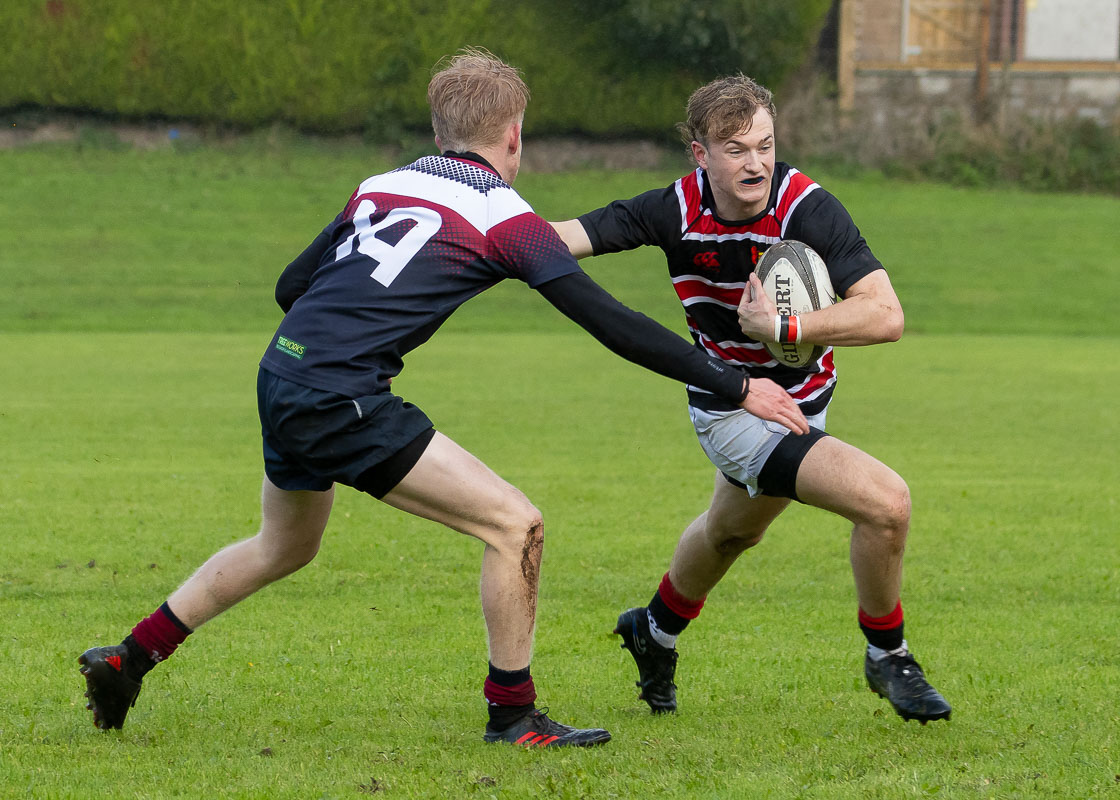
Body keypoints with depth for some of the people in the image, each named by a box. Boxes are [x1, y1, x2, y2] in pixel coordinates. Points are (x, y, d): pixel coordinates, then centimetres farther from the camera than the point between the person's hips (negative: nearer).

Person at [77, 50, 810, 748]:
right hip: (342, 401, -8)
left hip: (282, 376, 8)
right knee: (515, 525, -4)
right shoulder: (504, 217, -3)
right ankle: (512, 713, 3)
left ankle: (129, 658, 36)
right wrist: (736, 388, -3)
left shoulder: (381, 186, 15)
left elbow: (290, 285, 19)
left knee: (284, 547, 32)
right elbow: (611, 323, -6)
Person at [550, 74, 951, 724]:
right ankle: (887, 657, 3)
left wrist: (784, 327, -38)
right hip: (732, 412, -3)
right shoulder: (678, 210, -21)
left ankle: (657, 633, 62)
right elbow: (571, 236, -15)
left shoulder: (808, 208, -25)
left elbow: (886, 315, -32)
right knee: (886, 501, -22)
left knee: (732, 531, 32)